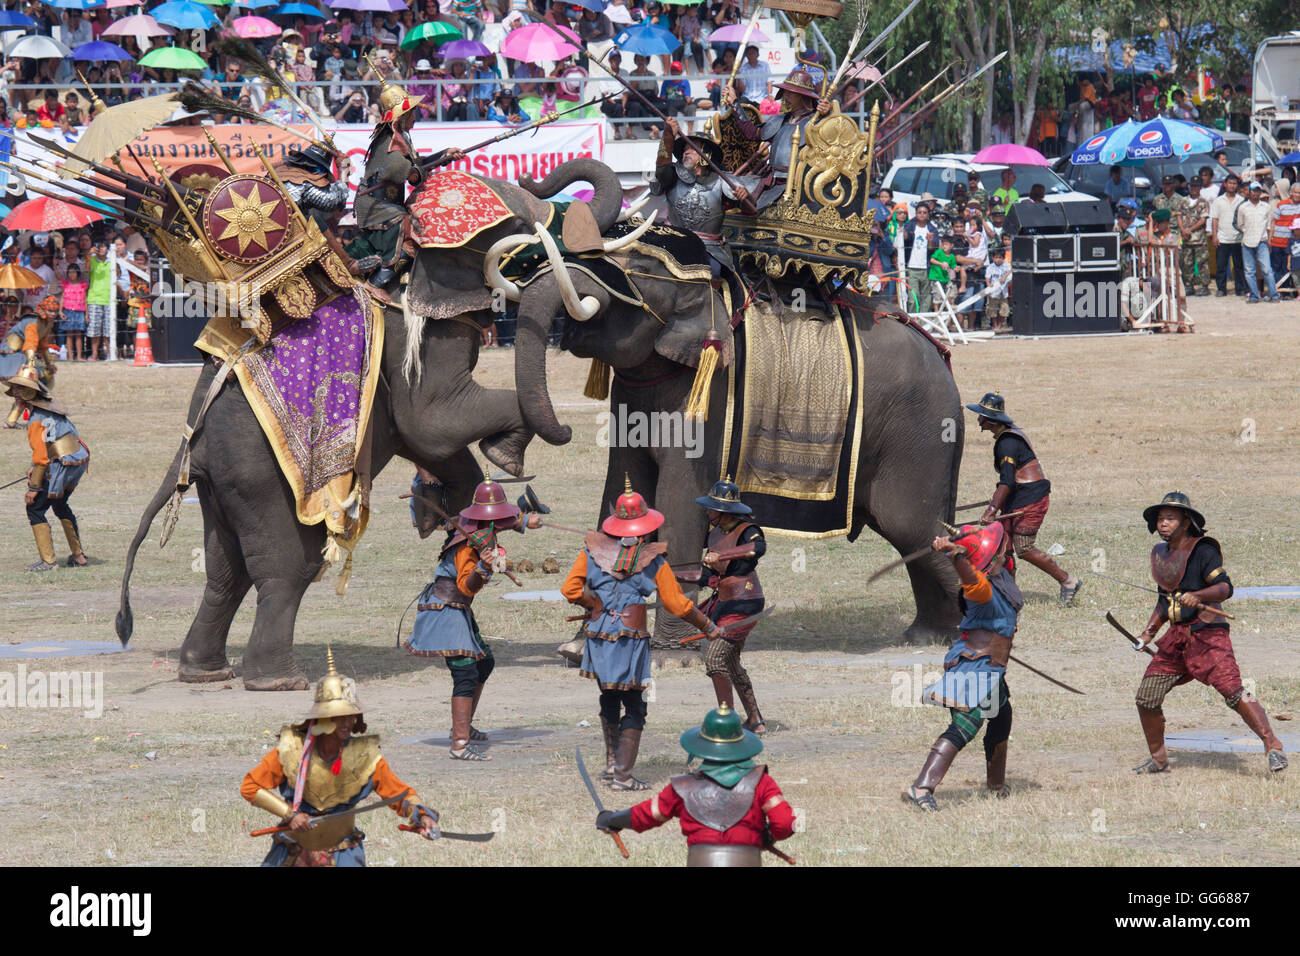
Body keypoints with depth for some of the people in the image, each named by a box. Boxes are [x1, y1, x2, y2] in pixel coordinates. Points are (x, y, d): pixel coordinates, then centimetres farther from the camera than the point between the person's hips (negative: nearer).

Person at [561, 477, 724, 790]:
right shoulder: (653, 559, -3)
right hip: (632, 641, -3)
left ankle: (612, 762, 26)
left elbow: (570, 589, -2)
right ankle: (623, 775, -3)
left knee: (609, 700, 22)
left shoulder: (594, 550, 2)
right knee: (633, 709, 2)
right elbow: (676, 604, -1)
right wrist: (708, 627, 12)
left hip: (598, 636, 3)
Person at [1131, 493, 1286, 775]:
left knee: (1233, 691, -21)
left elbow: (1225, 587, -17)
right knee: (1146, 698, 2)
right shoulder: (1160, 553, 15)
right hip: (1176, 636, 7)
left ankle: (1273, 746, -19)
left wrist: (1197, 596, -33)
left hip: (1207, 633, -7)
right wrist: (1148, 632, 16)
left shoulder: (1202, 550, -8)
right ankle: (1158, 760, 18)